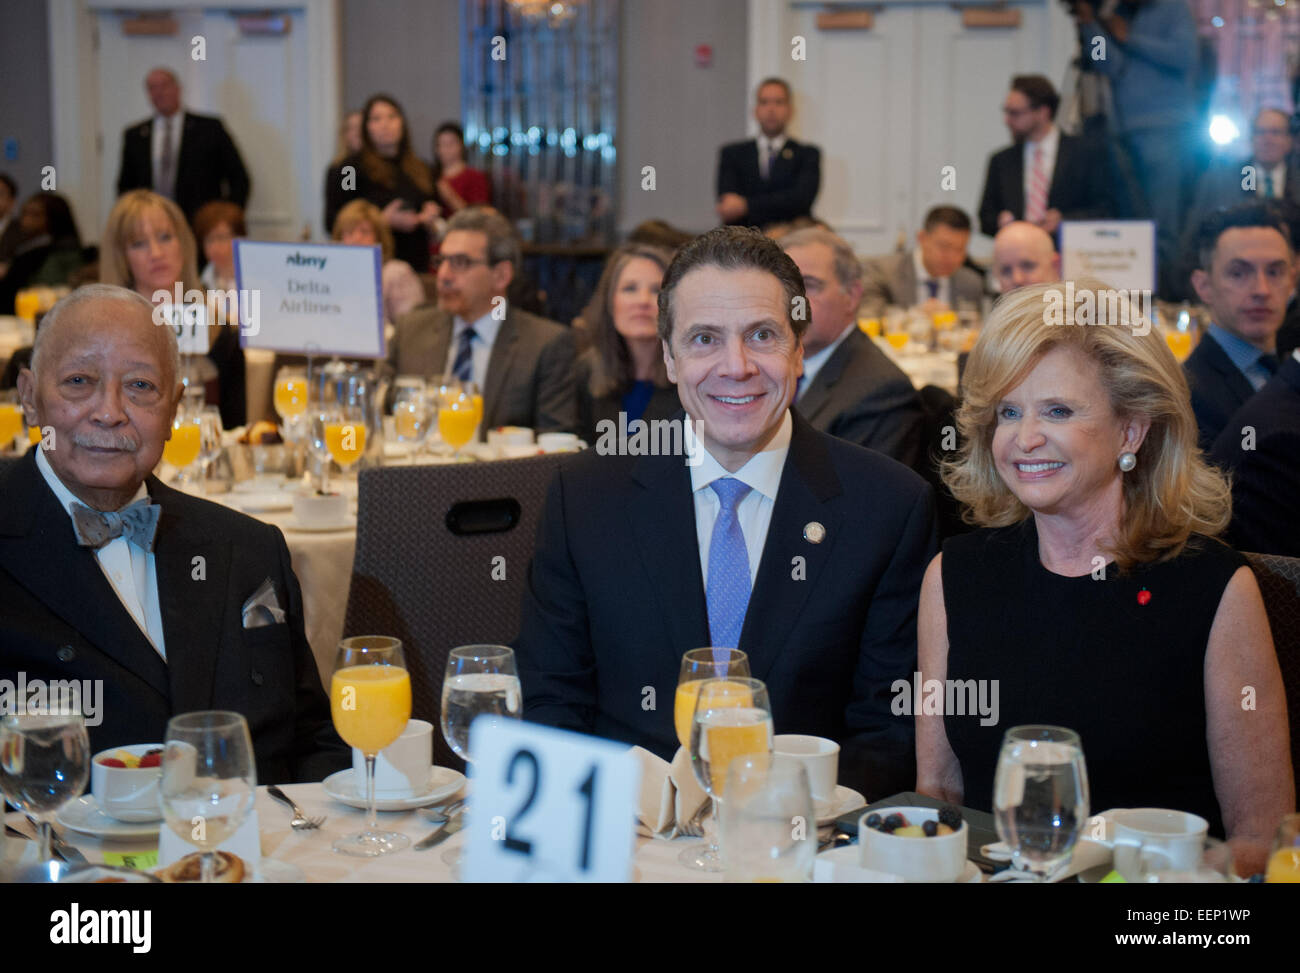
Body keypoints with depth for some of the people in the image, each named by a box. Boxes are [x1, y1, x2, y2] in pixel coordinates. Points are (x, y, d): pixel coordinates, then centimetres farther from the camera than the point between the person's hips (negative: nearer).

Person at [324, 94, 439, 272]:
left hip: (417, 264, 4)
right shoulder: (352, 167, 0)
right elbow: (332, 222, -7)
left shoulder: (420, 169, 15)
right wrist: (384, 221, -15)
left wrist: (431, 218, 4)